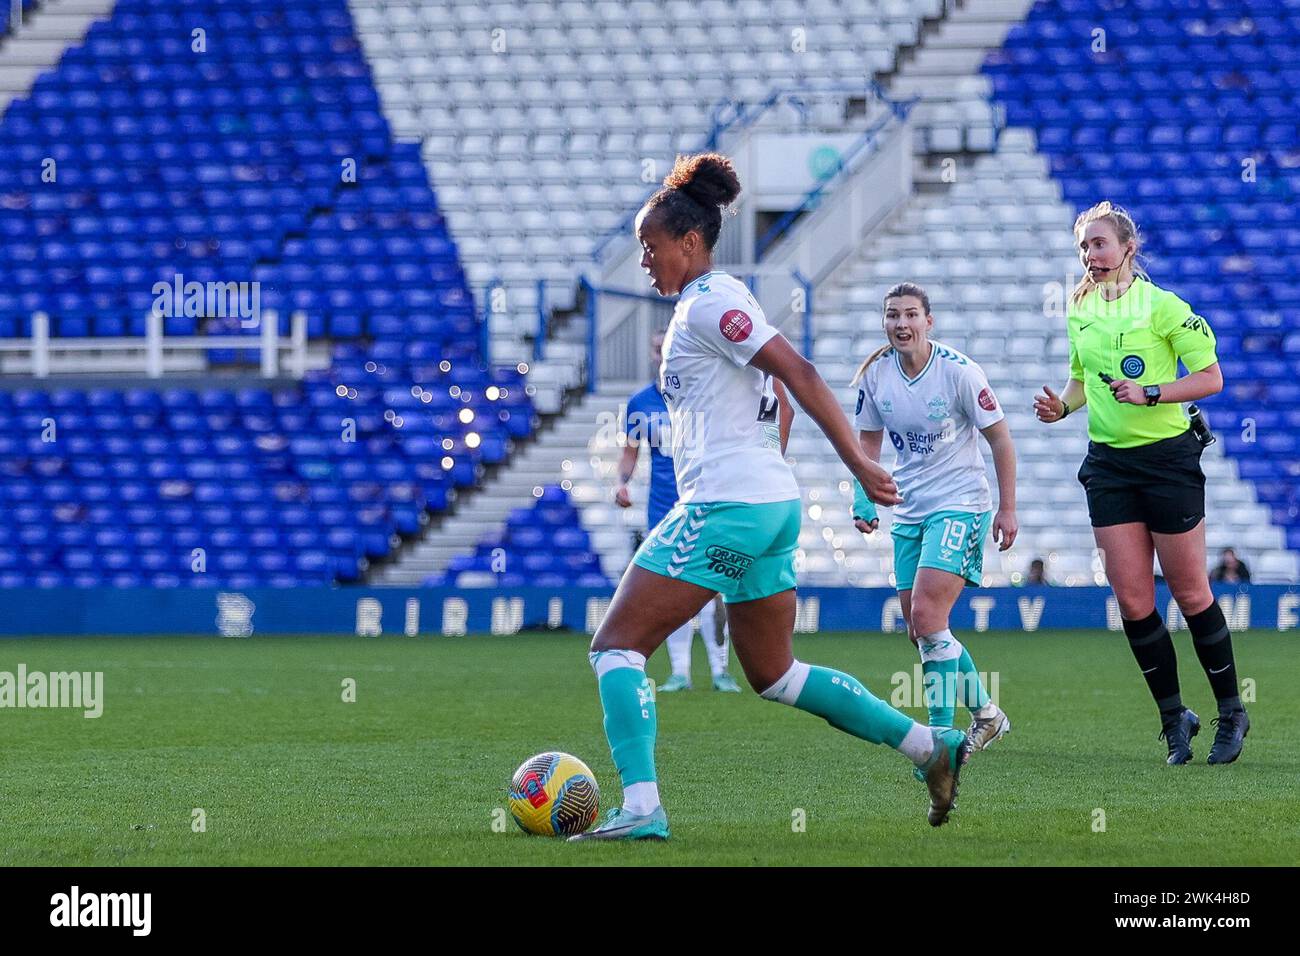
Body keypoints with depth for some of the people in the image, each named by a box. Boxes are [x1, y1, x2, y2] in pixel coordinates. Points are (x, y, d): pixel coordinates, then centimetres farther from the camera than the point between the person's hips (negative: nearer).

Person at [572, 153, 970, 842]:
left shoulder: (708, 304, -11)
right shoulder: (708, 304, 19)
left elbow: (799, 374, -18)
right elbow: (781, 393, 25)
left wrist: (857, 463, -21)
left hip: (725, 505, -10)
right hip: (772, 504, 10)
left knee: (615, 645, -6)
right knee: (773, 674, 17)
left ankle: (640, 808, -16)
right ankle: (930, 746, 12)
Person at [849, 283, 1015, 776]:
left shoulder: (958, 371, -14)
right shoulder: (875, 374, 0)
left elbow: (1000, 439, -6)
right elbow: (868, 440, 14)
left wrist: (1007, 509, -7)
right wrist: (862, 496, -1)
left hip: (960, 504, -6)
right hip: (909, 511, 6)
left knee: (927, 614, -20)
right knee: (920, 630, 6)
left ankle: (941, 733, -13)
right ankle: (985, 713, 26)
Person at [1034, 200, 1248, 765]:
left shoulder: (1162, 306, -9)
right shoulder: (1080, 311, 9)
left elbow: (1211, 378, -9)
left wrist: (1148, 393, -20)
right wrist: (1061, 406, 3)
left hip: (1168, 458, -5)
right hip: (1108, 464, 5)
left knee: (1190, 593, 0)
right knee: (1132, 601, -1)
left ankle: (1231, 713, 16)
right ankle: (1174, 719, 12)